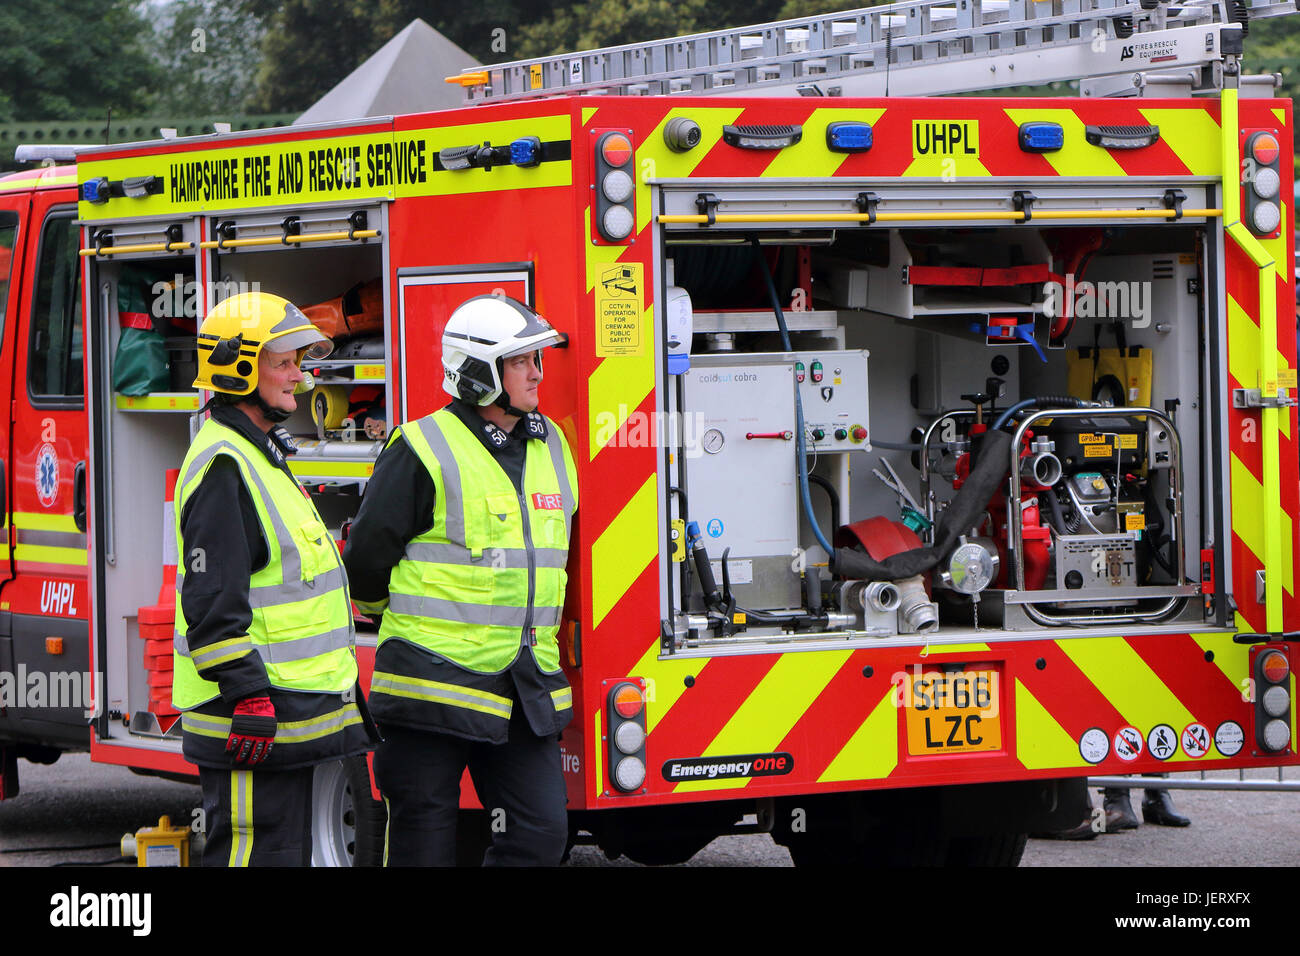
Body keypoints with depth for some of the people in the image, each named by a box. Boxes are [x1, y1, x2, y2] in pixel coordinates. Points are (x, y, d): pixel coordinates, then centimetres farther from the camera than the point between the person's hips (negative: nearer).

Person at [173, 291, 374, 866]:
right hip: (254, 717, -11)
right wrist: (248, 696, -25)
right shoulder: (222, 465, -15)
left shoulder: (257, 456, 19)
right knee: (257, 850, -10)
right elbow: (212, 599, -22)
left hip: (284, 711, 11)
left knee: (288, 849, 13)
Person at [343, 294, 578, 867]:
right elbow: (368, 557, -3)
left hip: (526, 686, 6)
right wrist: (403, 619, 11)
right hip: (436, 683, -6)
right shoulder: (425, 449, -10)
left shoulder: (551, 447, 13)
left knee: (540, 835, 0)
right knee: (424, 846, 1)